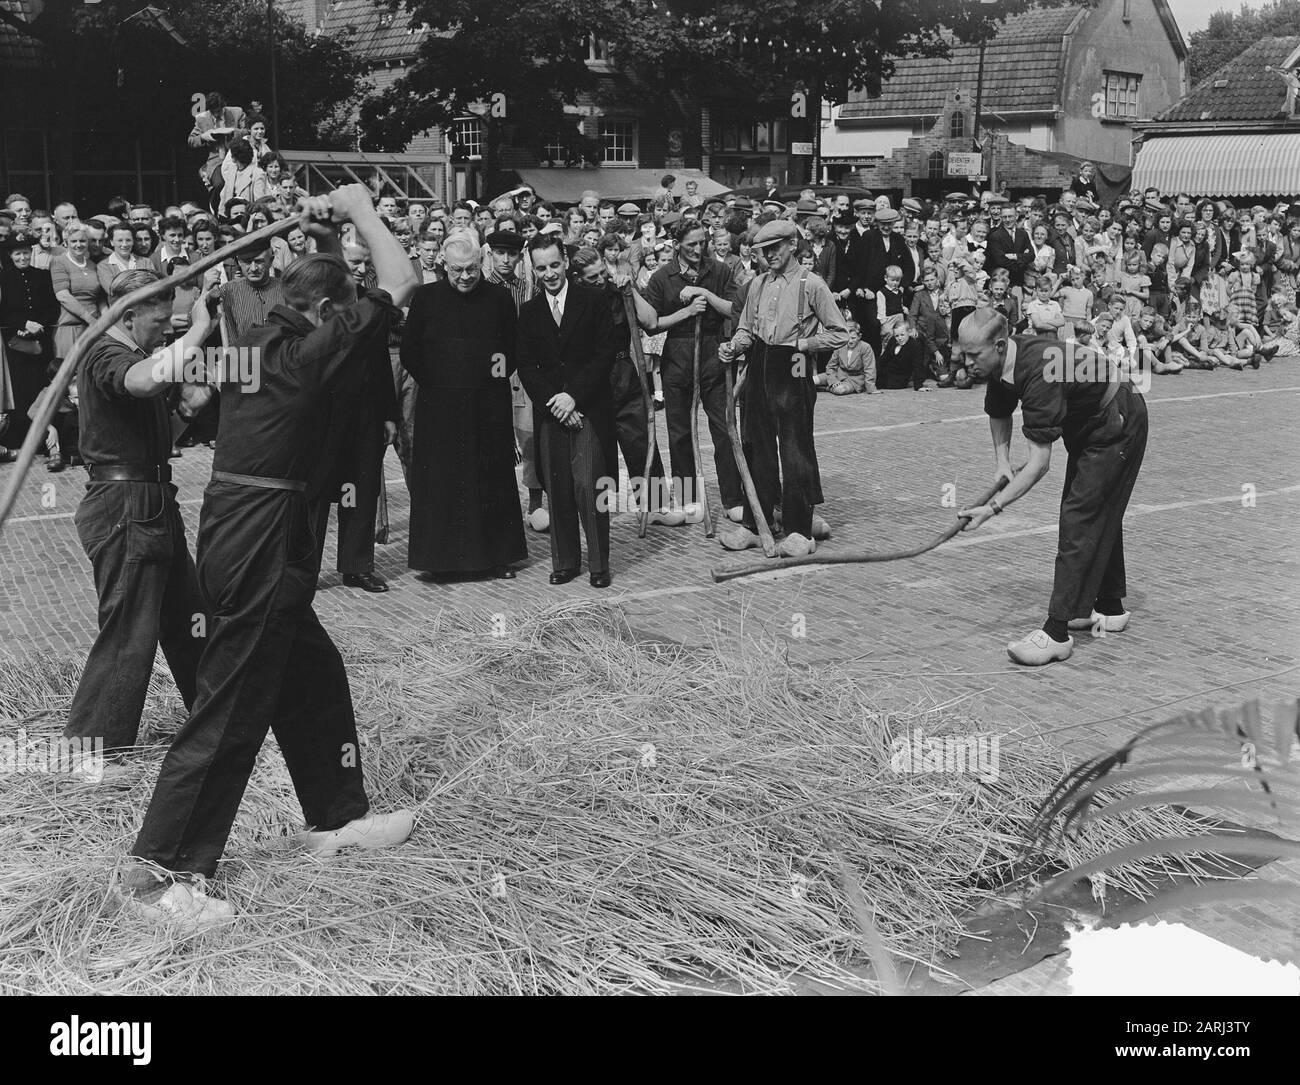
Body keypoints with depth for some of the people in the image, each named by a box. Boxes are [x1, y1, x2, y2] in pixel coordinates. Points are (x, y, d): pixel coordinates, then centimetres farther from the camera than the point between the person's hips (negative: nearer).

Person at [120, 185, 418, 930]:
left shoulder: (259, 342, 11)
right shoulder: (307, 350, -12)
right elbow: (402, 285, -12)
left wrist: (318, 230, 27)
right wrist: (360, 207, -1)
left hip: (241, 529, 10)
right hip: (261, 541, -10)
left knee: (314, 675, 20)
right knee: (234, 710, -4)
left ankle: (337, 817, 34)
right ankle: (160, 870, 3)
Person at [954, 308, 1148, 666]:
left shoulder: (1038, 372, -37)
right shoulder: (1003, 362, -11)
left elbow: (1039, 462, -38)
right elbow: (999, 413, 11)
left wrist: (993, 507, -41)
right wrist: (1002, 461, -4)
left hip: (1117, 426, -10)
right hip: (1087, 426, 10)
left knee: (1081, 519, -15)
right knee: (1099, 518, 18)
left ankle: (1057, 633, -16)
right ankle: (1110, 609, 32)